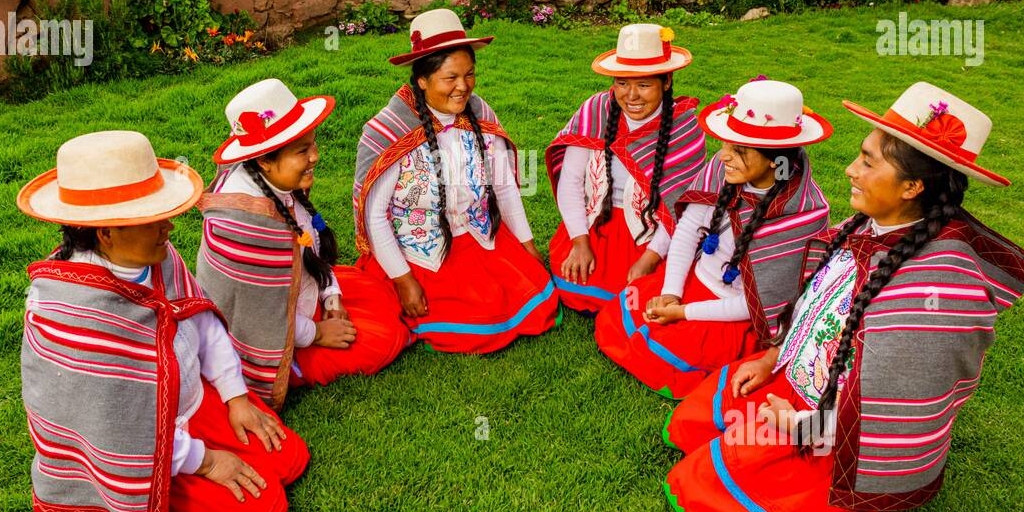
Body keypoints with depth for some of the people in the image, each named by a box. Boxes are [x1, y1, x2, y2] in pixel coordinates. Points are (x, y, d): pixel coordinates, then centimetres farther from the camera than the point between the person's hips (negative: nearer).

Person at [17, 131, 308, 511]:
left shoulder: (155, 255, -12)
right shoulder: (69, 312, -33)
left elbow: (203, 320, 3)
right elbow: (113, 429, -27)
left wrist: (236, 397, -1)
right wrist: (203, 459, -17)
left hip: (193, 402, 7)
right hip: (137, 453, -7)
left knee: (290, 456, 6)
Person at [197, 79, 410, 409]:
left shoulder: (276, 181, -10)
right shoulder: (250, 219, -38)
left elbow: (312, 246, 7)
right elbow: (263, 314, -29)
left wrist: (331, 298, 2)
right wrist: (316, 334, -14)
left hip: (294, 294, 9)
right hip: (275, 341, -9)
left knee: (380, 293, 16)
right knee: (388, 335, -5)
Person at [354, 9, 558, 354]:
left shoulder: (480, 116, -5)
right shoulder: (388, 132, -20)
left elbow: (505, 186, 5)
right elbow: (373, 213, -16)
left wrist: (527, 244, 5)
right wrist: (403, 280, -17)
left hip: (482, 239, 5)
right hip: (419, 255, -5)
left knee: (538, 302, -7)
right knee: (480, 326, -15)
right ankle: (419, 320, 12)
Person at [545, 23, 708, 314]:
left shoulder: (684, 128, -13)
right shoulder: (595, 112, -9)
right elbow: (570, 181, -8)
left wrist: (650, 258, -21)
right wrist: (580, 242, -16)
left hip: (655, 233, -2)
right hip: (595, 223, 2)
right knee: (575, 282, -15)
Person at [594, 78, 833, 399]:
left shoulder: (803, 214, -28)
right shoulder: (724, 169, -16)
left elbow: (760, 302, -21)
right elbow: (688, 228, -4)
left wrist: (684, 312, -17)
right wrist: (669, 292, -13)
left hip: (737, 319, -5)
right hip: (693, 279, 6)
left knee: (650, 357, -12)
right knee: (610, 322, 0)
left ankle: (716, 371, 10)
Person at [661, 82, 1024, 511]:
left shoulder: (941, 281, -32)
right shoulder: (870, 226, -6)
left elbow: (894, 414, -28)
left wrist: (798, 425, -17)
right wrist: (773, 358, 7)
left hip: (851, 452, -8)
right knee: (689, 420, 10)